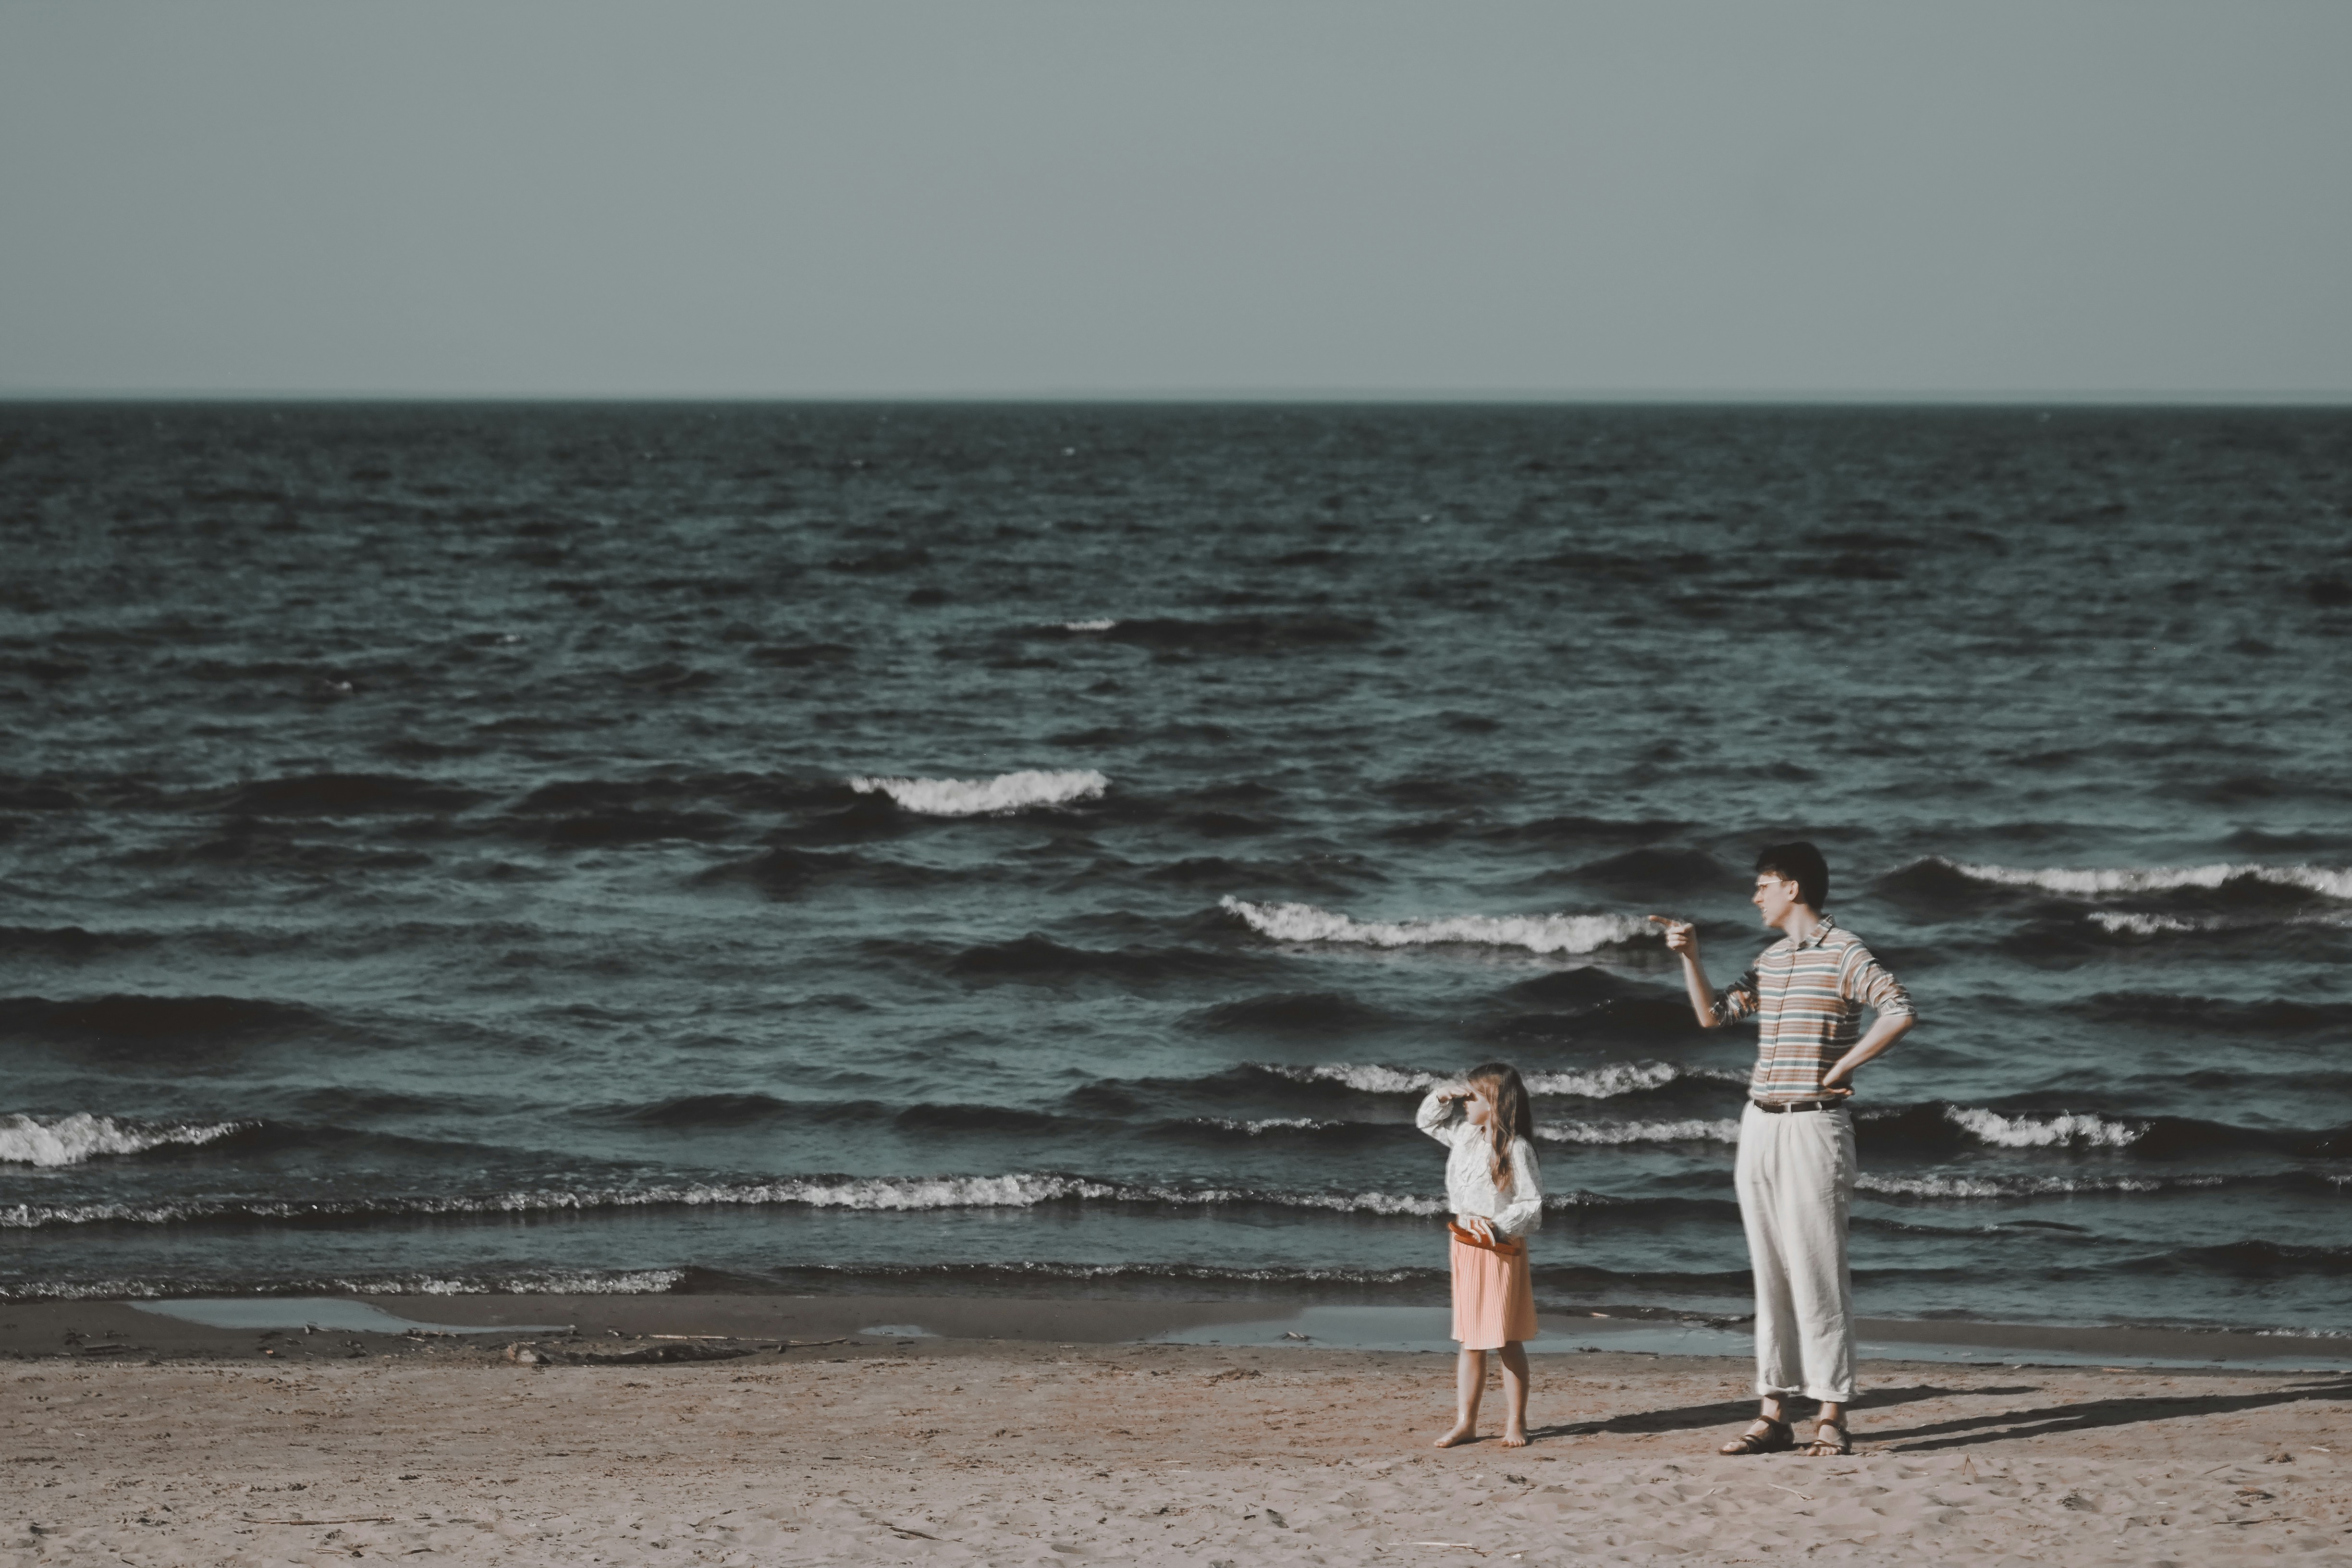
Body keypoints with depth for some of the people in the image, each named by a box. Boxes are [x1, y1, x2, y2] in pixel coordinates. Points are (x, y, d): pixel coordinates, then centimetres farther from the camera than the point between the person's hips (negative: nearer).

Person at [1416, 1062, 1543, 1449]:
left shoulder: (1515, 1149, -15)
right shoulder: (1466, 1135, 6)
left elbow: (1532, 1206, -14)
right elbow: (1426, 1122, 22)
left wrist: (1497, 1226, -27)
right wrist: (1442, 1096, 3)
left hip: (1501, 1250, -7)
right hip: (1465, 1248, 7)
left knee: (1507, 1341, 2)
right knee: (1470, 1341, 9)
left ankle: (1515, 1423, 11)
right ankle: (1465, 1422, 12)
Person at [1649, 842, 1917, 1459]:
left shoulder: (1844, 953, -8)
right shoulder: (1770, 960, 16)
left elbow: (1900, 1014, -19)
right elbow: (1712, 1016, 23)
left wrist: (1840, 1068, -14)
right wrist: (1689, 956, 11)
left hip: (1814, 1125, -8)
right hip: (1760, 1125, 8)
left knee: (1817, 1272, -8)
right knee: (1770, 1271, 7)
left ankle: (1832, 1417, -5)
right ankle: (1775, 1413, 9)